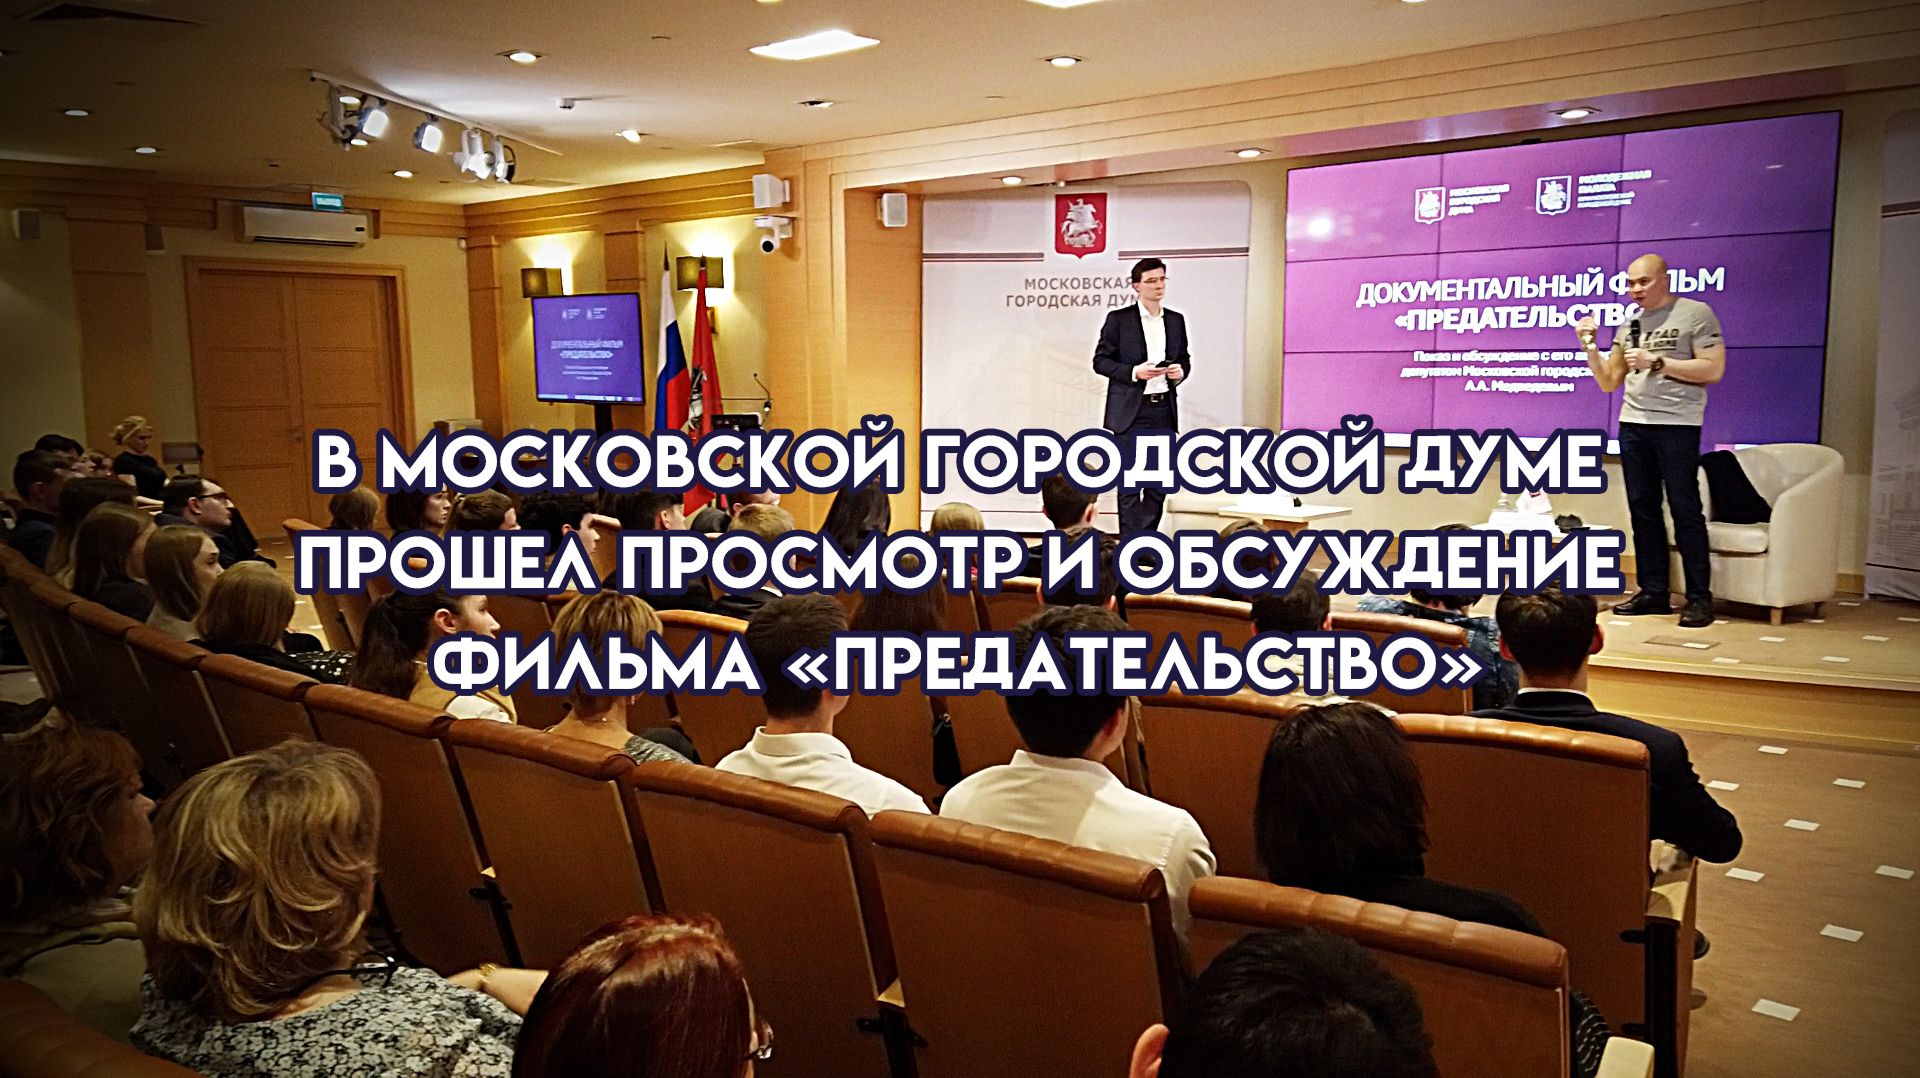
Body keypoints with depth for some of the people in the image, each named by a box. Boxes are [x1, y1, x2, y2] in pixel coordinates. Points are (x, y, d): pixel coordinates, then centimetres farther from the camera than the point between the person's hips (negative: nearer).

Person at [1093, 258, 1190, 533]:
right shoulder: (1119, 319, -2)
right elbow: (1100, 360, -3)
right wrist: (1134, 372, -17)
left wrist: (1181, 371, -4)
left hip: (1164, 409, 5)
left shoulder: (1176, 320, 12)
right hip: (1131, 411, -5)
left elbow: (1184, 359, 20)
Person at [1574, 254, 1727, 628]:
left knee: (1685, 509, -7)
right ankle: (1654, 591, 11)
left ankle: (1699, 597, -2)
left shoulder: (1695, 313, 0)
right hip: (1633, 424, 6)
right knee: (1643, 509, 6)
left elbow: (1713, 370, -10)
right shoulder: (1630, 323, 17)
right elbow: (1608, 382, 17)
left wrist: (1656, 362, -13)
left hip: (1677, 424, -6)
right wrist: (1590, 347, 4)